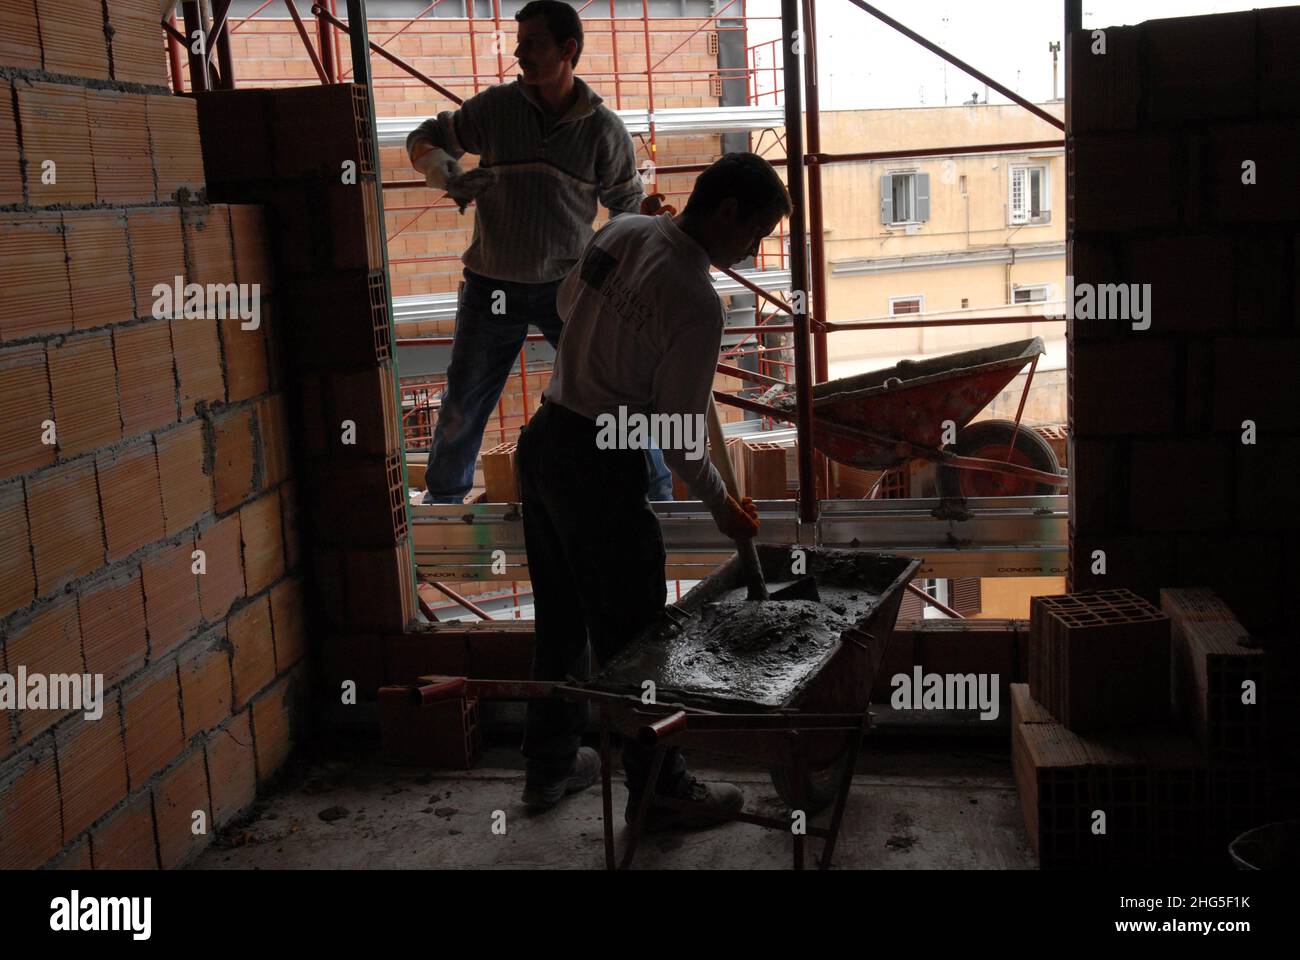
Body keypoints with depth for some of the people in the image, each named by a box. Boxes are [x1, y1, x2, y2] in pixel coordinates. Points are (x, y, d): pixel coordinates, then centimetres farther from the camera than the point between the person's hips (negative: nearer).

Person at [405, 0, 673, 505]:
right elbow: (425, 139, 8)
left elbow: (628, 208, 4)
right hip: (491, 289, 1)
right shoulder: (494, 107, -4)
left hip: (568, 287, -1)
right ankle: (442, 498, 33)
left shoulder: (603, 127, -6)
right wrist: (440, 168, -15)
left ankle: (658, 494, 18)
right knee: (462, 406, 10)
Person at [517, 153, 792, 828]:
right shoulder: (696, 304, -21)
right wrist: (722, 506, 1)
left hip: (543, 441, 9)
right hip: (601, 468, -9)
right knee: (631, 638, 5)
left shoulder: (621, 230, 2)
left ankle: (549, 768, 34)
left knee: (560, 621, 20)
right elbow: (678, 436, -15)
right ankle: (661, 793, 20)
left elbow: (568, 303, 21)